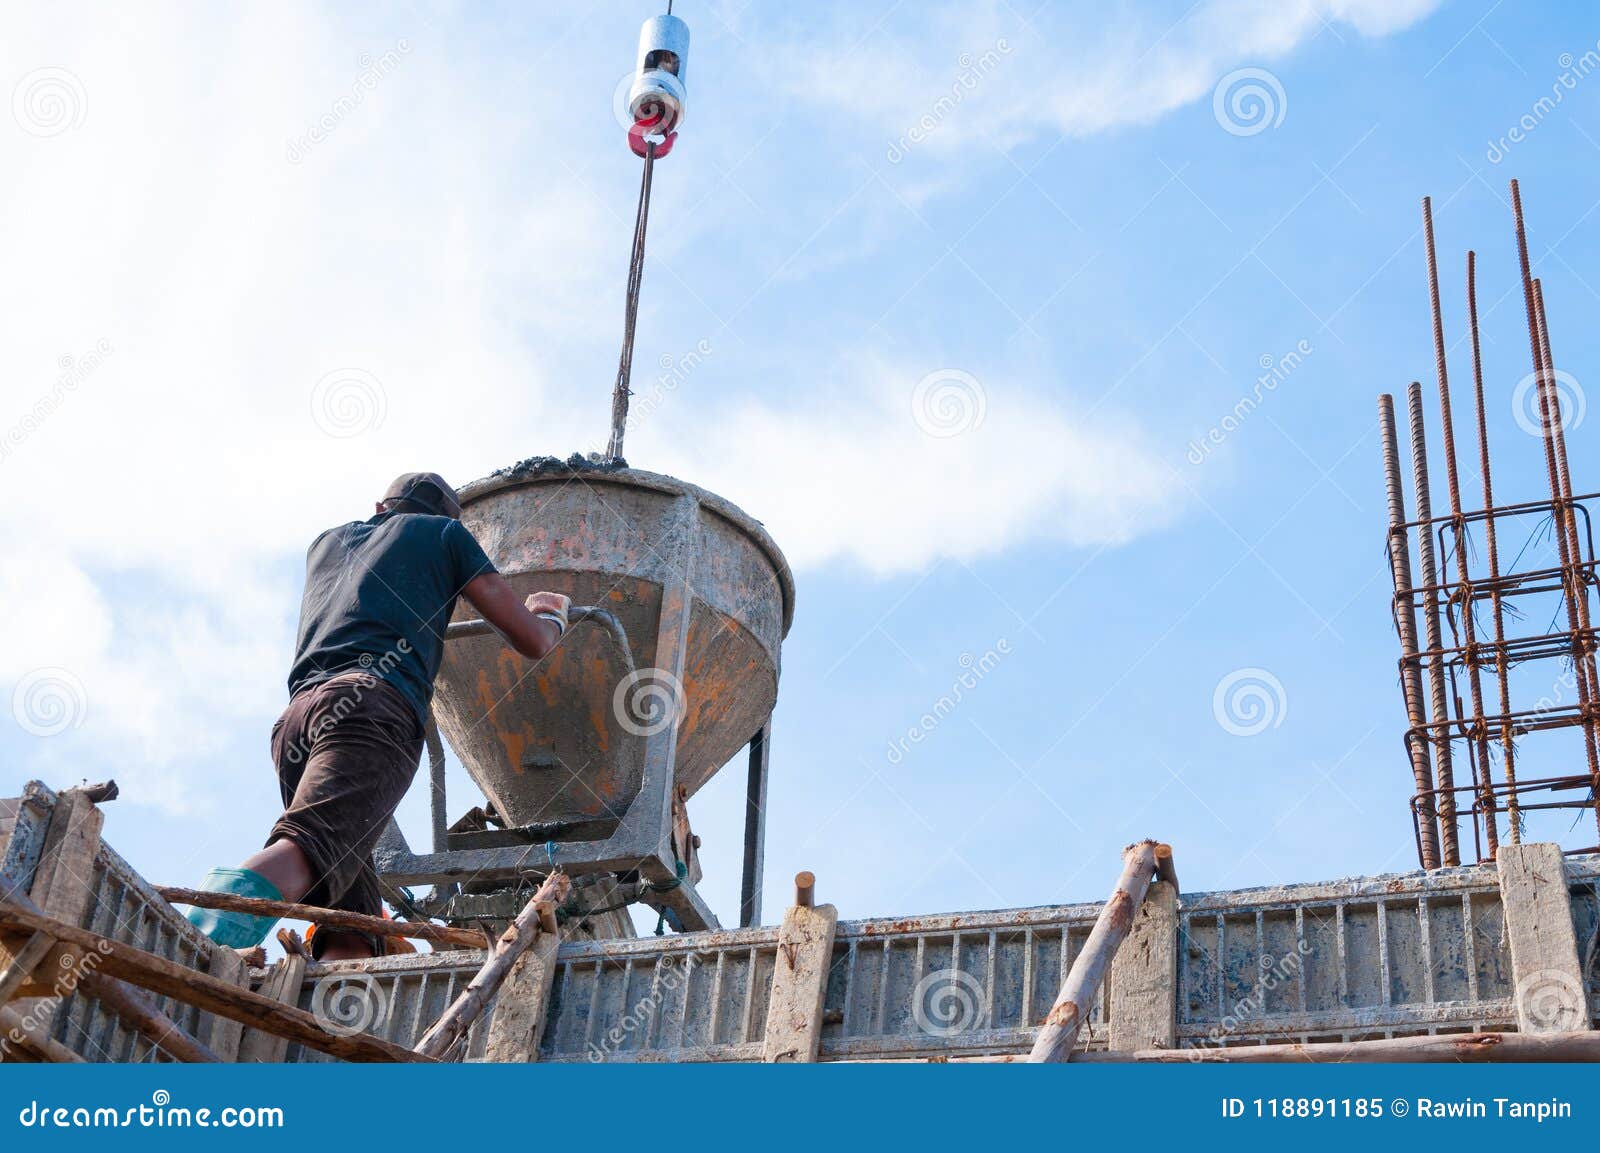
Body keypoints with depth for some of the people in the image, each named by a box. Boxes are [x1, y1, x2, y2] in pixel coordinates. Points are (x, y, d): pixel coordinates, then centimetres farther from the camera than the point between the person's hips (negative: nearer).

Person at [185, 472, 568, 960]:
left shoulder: (327, 541, 36)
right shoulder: (444, 534, 23)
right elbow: (532, 642, 24)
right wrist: (550, 616, 47)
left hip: (294, 717, 5)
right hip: (373, 705, -5)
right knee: (301, 854, -29)